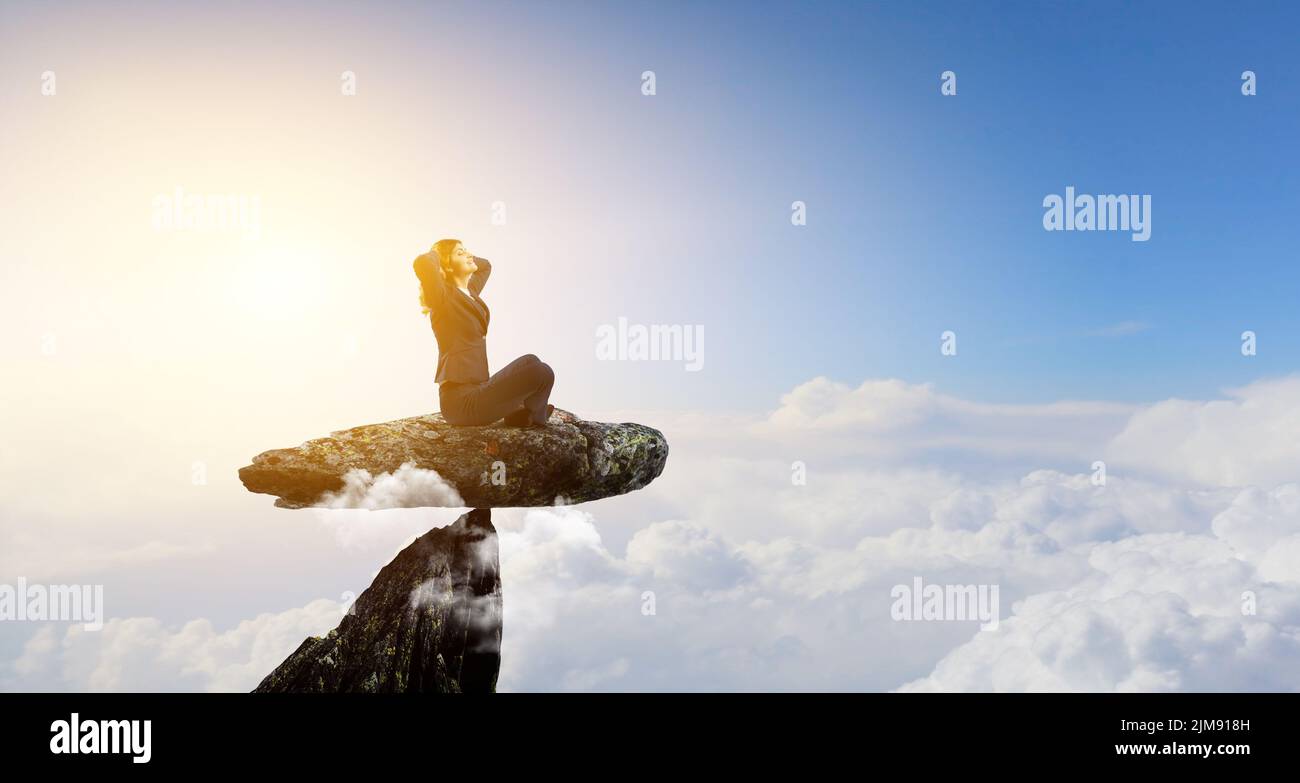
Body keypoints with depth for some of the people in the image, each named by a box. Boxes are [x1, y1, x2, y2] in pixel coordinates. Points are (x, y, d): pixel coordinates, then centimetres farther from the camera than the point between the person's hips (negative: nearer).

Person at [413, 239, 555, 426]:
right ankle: (534, 415, 8)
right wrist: (435, 254, -7)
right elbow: (422, 263, -30)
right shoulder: (443, 297, -10)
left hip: (476, 389, 10)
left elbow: (485, 265, 35)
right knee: (532, 366, -18)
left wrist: (467, 258, 16)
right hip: (461, 399, -10)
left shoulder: (469, 292, 15)